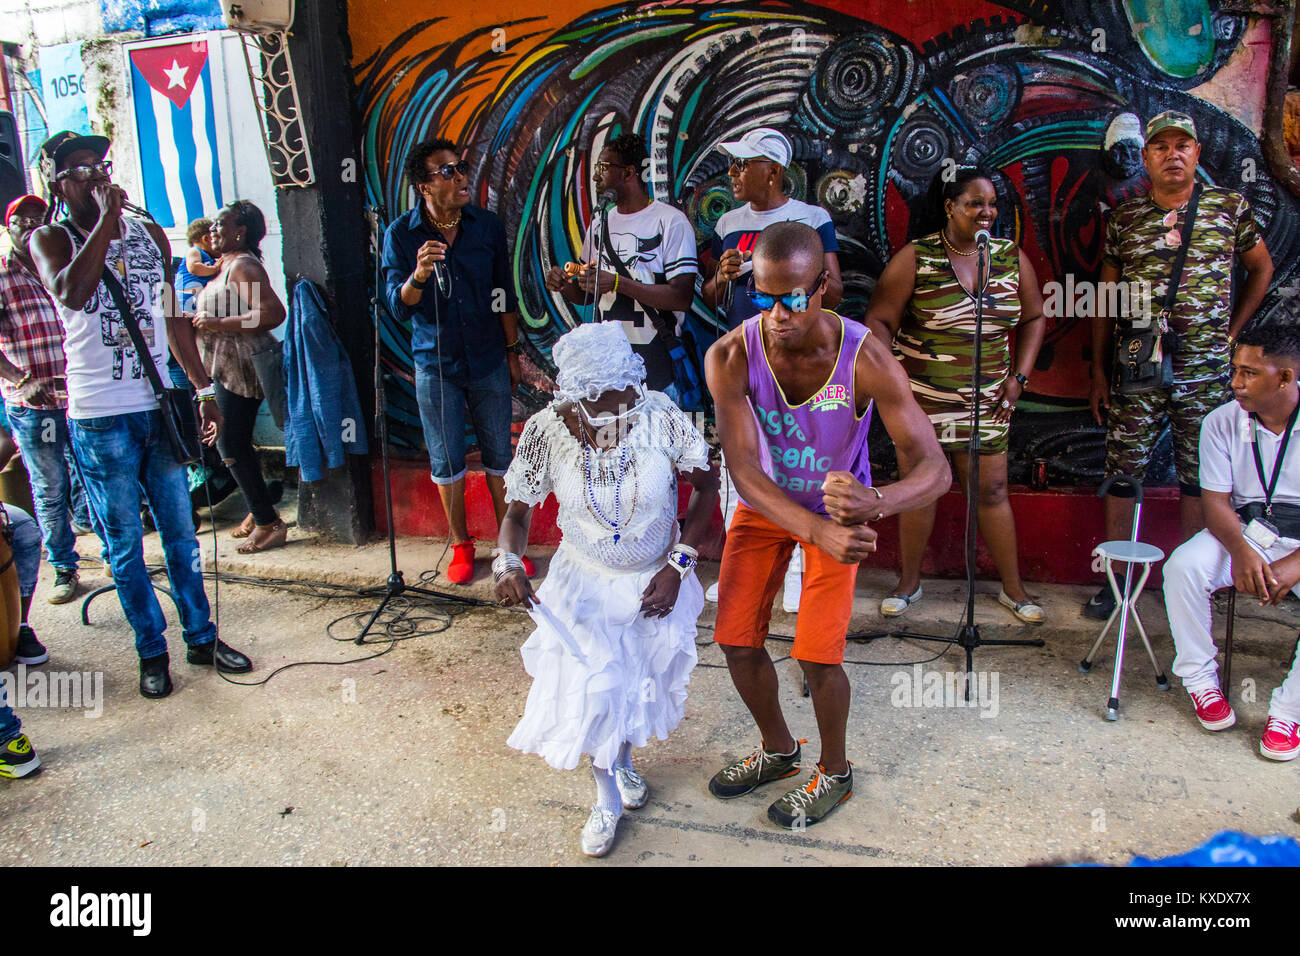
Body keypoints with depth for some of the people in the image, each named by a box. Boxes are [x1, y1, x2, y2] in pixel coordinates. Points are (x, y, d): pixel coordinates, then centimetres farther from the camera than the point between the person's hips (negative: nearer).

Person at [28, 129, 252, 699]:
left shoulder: (149, 235, 12)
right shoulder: (49, 240, -2)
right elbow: (70, 293, -25)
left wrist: (203, 390, 13)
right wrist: (106, 217, -19)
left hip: (159, 406, 4)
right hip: (99, 418, -3)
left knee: (180, 531, 11)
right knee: (125, 543, 6)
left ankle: (202, 637, 24)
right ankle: (152, 651, 19)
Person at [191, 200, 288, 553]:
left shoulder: (243, 265, -13)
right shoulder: (227, 265, 19)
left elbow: (273, 312, -27)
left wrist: (219, 324, -23)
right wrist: (199, 320, 13)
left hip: (240, 369, -10)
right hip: (225, 369, 10)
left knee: (232, 445, -8)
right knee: (234, 444, 14)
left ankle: (268, 523, -1)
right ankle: (259, 512, 25)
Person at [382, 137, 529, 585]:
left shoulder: (487, 225, -1)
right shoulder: (401, 234, -7)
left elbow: (505, 295, 7)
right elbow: (398, 306, -11)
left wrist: (513, 350, 8)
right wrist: (418, 276, -32)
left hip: (488, 362, 1)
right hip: (436, 364, -1)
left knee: (499, 455, 7)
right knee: (446, 462, 8)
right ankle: (461, 545, 26)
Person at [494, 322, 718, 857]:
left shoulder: (660, 415, -23)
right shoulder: (547, 431, -22)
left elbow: (706, 486, -10)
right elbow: (517, 512, -9)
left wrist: (677, 566, -15)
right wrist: (507, 563, -29)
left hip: (656, 581, 1)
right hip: (584, 583, 0)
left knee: (641, 682, 15)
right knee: (590, 690, -2)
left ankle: (623, 759, 50)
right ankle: (609, 799, 28)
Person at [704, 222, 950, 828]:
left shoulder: (866, 360, -29)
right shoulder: (730, 357, -25)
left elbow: (934, 469, -30)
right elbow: (743, 469, -29)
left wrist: (875, 502, -53)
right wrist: (818, 532, -44)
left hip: (838, 506, -2)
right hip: (766, 504, 3)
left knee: (816, 653, -7)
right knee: (736, 638, 5)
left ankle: (835, 773, 24)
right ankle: (778, 750, 34)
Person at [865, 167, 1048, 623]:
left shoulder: (1012, 258, 4)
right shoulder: (916, 257, -6)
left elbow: (1033, 318, 15)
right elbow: (879, 320, -6)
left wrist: (1019, 375, 5)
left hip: (987, 398, 2)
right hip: (923, 396, -2)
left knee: (991, 489, 5)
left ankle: (1012, 587, 21)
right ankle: (909, 582, 25)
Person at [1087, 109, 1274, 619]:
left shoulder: (1228, 206, 5)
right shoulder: (1125, 216, 5)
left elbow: (1262, 268, 19)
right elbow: (1106, 297, 7)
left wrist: (1231, 329, 9)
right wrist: (1099, 371, 4)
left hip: (1206, 370, 0)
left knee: (1199, 473, 7)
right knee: (1123, 471, 1)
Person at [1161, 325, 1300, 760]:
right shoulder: (1222, 422, -1)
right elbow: (1216, 500, -4)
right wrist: (1240, 551, -25)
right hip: (1245, 531, 2)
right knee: (1183, 565, -27)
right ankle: (1200, 679, -6)